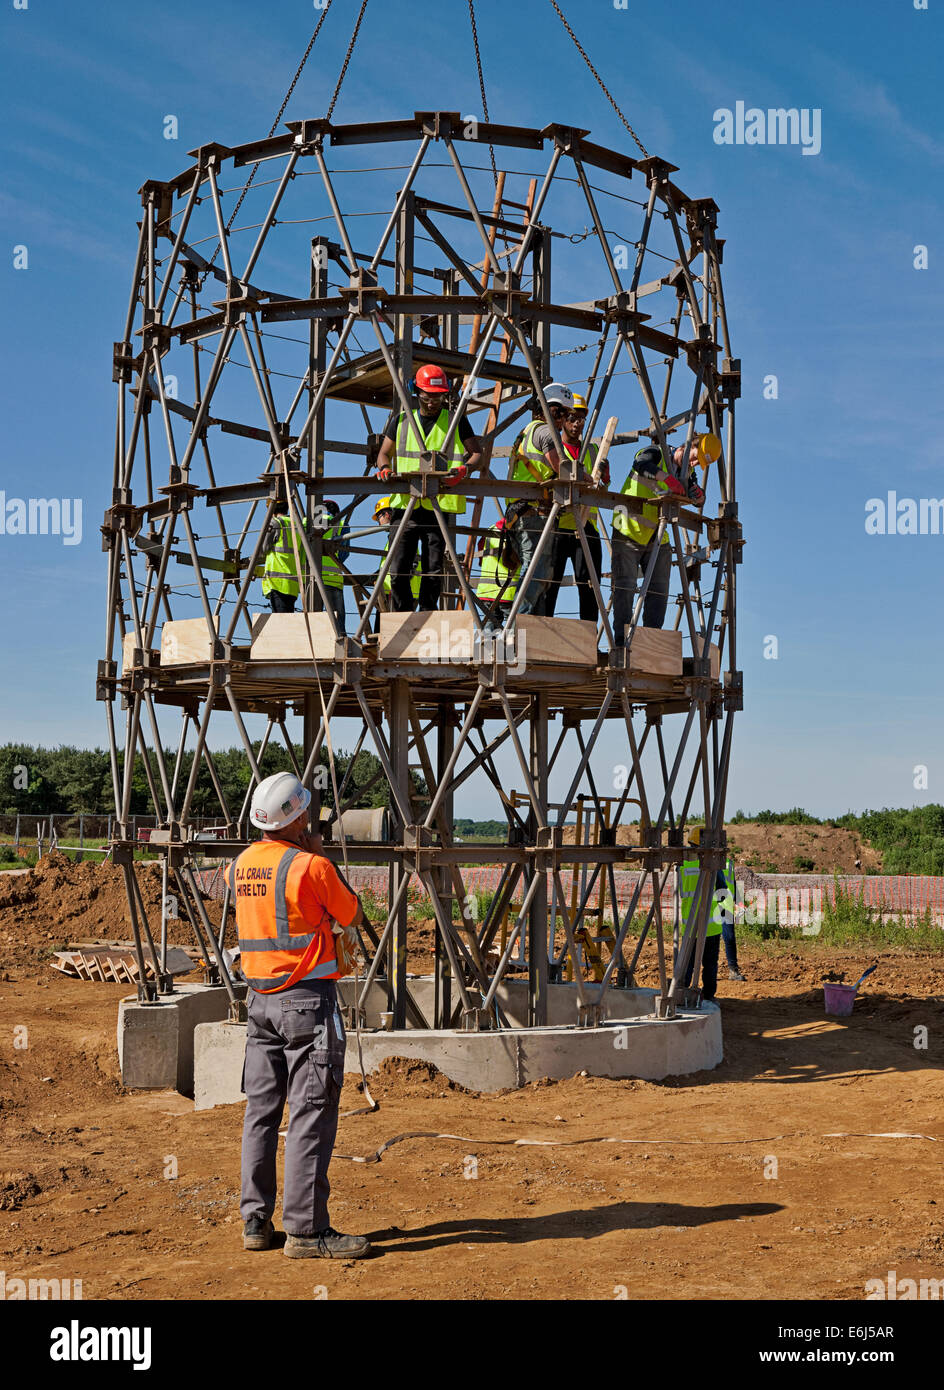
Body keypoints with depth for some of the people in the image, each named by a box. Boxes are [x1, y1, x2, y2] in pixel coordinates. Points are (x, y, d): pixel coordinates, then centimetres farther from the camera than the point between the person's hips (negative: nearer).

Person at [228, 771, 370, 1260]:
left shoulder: (239, 866, 6)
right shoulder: (310, 866, -15)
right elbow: (353, 915, -1)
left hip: (260, 999, 7)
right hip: (308, 999, -7)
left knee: (261, 1111, 12)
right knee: (311, 1114, -3)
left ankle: (255, 1221, 18)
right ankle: (306, 1229, -1)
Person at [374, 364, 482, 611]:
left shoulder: (455, 420, 7)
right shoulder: (402, 419, 13)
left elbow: (477, 452, 7)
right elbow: (384, 453, 20)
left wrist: (464, 469, -15)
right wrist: (385, 468, -4)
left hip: (439, 506, -2)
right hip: (405, 504, 2)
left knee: (433, 570, -1)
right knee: (399, 569, -3)